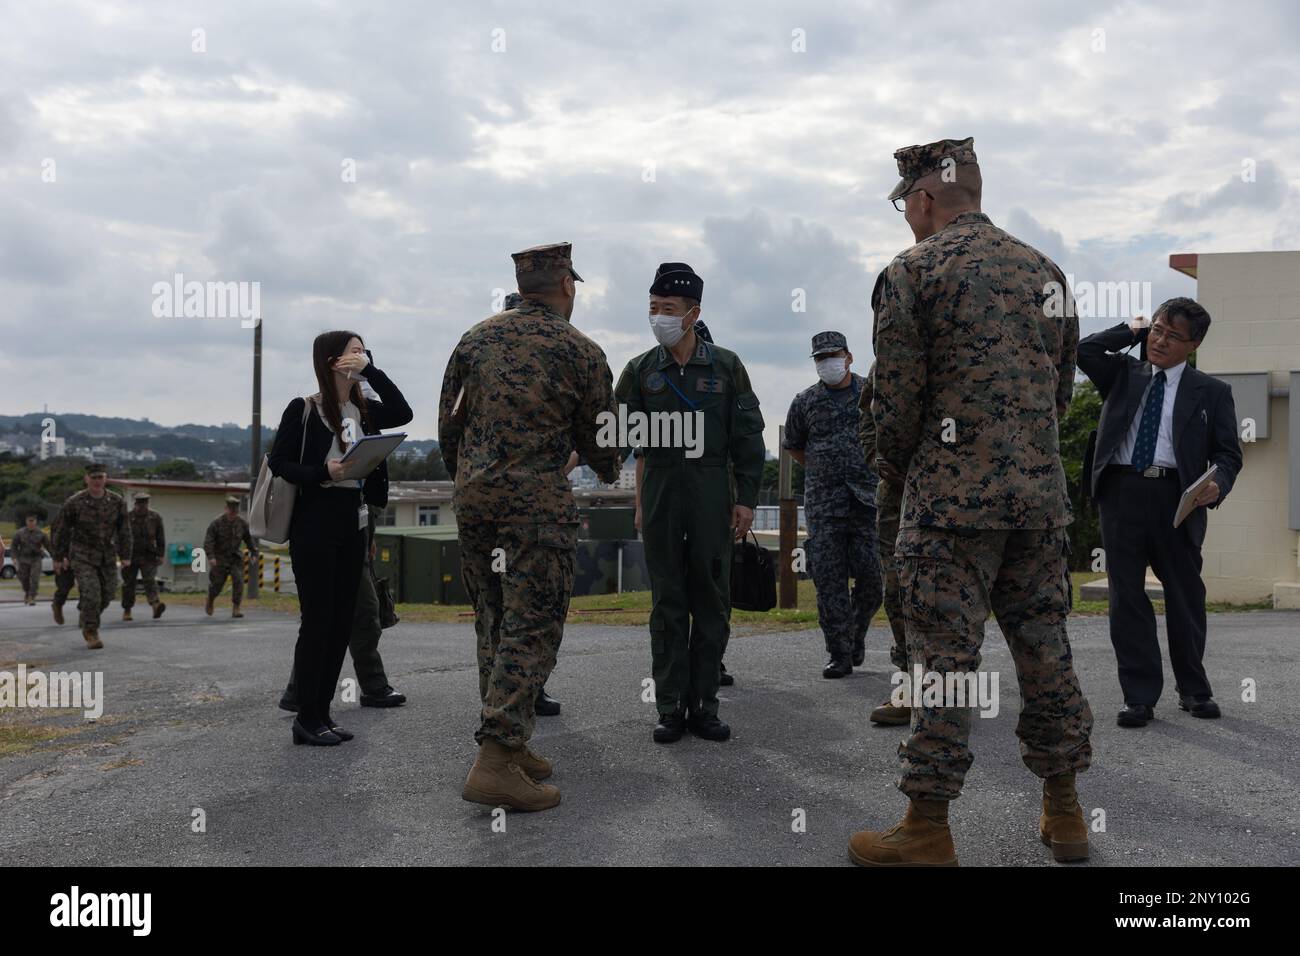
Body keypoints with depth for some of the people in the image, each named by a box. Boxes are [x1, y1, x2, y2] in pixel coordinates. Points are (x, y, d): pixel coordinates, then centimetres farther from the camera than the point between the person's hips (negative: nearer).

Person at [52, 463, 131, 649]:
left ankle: (85, 615, 39)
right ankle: (91, 633, 3)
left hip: (106, 556, 4)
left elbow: (123, 530, 1)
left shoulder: (117, 501, -7)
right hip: (82, 555, -4)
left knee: (108, 593, 9)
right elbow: (63, 531, -3)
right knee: (91, 594, -13)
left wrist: (125, 555, -1)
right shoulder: (74, 503, -14)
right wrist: (59, 557, 3)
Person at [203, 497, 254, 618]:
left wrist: (253, 553, 6)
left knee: (238, 581, -13)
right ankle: (210, 601, 37)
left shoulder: (242, 523, -2)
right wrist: (210, 556, -28)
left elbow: (249, 539, 11)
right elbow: (208, 541, -17)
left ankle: (235, 609, -9)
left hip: (235, 557, 3)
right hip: (219, 557, -2)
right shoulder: (217, 522, -13)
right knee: (217, 583, 5)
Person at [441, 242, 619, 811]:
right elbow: (597, 442, 5)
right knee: (531, 632, -4)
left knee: (493, 627, 13)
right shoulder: (580, 352, -2)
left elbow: (448, 423, 11)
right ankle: (495, 761, -10)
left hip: (472, 500, 6)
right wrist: (609, 471, 27)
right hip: (538, 504, -5)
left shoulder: (476, 339, 10)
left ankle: (511, 747, 21)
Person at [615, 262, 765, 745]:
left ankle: (703, 705, 12)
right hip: (660, 494, 1)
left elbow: (748, 437, 3)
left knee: (712, 604, 3)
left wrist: (746, 498, -2)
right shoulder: (640, 370, 5)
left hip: (712, 496, 0)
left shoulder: (726, 366, 2)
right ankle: (670, 709, 9)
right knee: (667, 604, 4)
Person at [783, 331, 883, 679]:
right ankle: (839, 655, 4)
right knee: (829, 579, -3)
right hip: (823, 503, 0)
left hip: (868, 497, 0)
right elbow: (794, 446, 22)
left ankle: (857, 632, 24)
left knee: (872, 574, -4)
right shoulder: (805, 402, 7)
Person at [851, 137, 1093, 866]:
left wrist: (897, 471, 9)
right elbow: (1063, 385, 15)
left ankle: (928, 832, 5)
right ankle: (1065, 814, 22)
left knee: (946, 656, -2)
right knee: (1045, 647, 12)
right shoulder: (1043, 268, 12)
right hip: (1042, 490, 6)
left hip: (953, 495, -6)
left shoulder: (916, 269, -6)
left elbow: (897, 394, -8)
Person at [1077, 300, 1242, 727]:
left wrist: (1218, 484, -14)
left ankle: (1194, 690, 24)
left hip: (1175, 498, -1)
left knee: (1185, 596, 7)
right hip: (1121, 492, 1)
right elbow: (1085, 352, 0)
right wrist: (1131, 331, 9)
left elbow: (1228, 452, 6)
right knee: (1127, 596, 1)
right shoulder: (1125, 375, 15)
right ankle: (1139, 696, 7)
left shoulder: (1211, 392, 10)